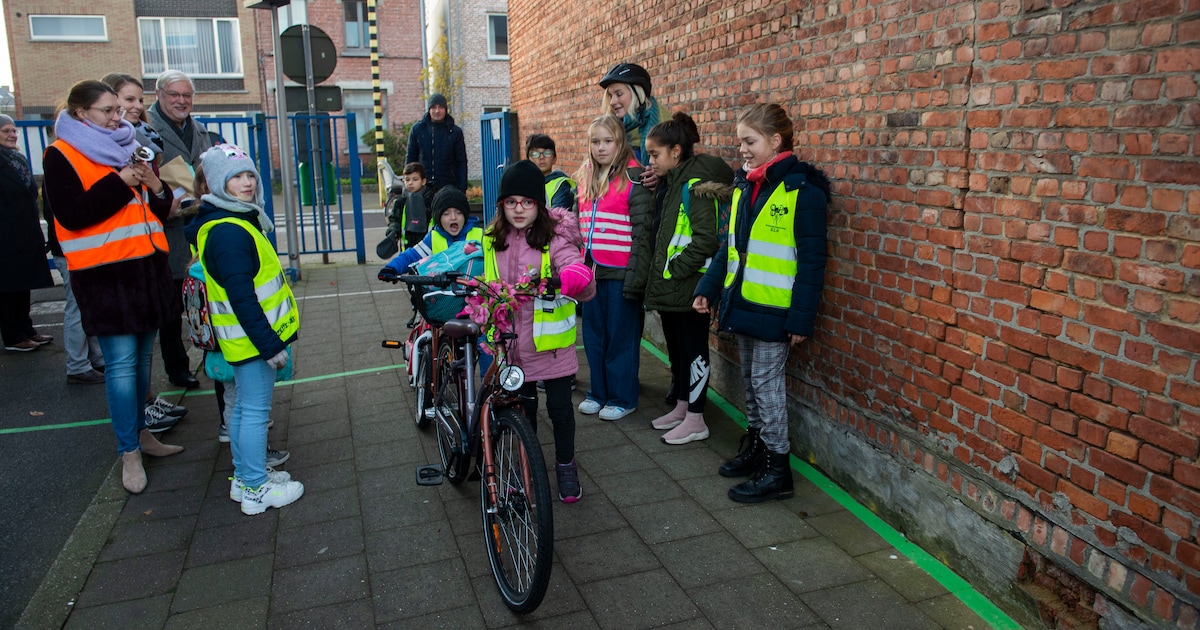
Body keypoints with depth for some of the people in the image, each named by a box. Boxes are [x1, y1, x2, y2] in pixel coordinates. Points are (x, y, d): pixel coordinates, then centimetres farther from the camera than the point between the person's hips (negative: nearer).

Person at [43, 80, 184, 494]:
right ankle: (129, 453, 3)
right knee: (122, 363, -6)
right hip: (104, 274, -6)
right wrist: (119, 183, -16)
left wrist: (156, 188, -3)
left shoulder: (129, 150, 16)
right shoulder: (62, 156, -3)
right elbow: (71, 215, -15)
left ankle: (140, 431, 25)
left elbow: (158, 211, 18)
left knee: (142, 358, 11)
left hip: (145, 266, 6)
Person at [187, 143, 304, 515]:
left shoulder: (236, 222, 12)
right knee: (256, 412, -1)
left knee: (244, 408, 18)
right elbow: (241, 297, -26)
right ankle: (255, 490, 9)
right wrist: (269, 345, -24)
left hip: (245, 340, 11)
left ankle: (244, 477, 31)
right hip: (252, 338, -11)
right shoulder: (228, 232, -21)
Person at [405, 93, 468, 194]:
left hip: (449, 186, -1)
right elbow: (410, 158, 10)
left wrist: (462, 189, -5)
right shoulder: (417, 129, 4)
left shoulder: (455, 132, 2)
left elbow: (461, 162, 2)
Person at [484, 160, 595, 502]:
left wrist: (579, 278, -48)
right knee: (522, 406, 18)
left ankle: (566, 465, 30)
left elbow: (583, 287, -28)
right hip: (511, 342, 4)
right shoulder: (493, 238, 1)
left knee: (559, 406, 7)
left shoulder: (555, 237, -15)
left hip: (550, 340, -4)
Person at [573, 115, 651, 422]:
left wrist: (635, 275, -17)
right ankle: (598, 392, 28)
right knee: (593, 335, 14)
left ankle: (622, 398, 17)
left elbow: (641, 231, -13)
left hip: (620, 273, -7)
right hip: (591, 270, 7)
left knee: (621, 337, 4)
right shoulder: (585, 178, 11)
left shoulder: (634, 178, -10)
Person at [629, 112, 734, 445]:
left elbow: (705, 240, -23)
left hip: (688, 287, -9)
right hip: (667, 287, 9)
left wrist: (675, 269, -18)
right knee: (676, 348, 18)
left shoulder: (696, 186, -16)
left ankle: (696, 420, 12)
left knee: (693, 350, 1)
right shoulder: (666, 184, 13)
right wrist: (653, 274, 12)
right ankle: (681, 407, 32)